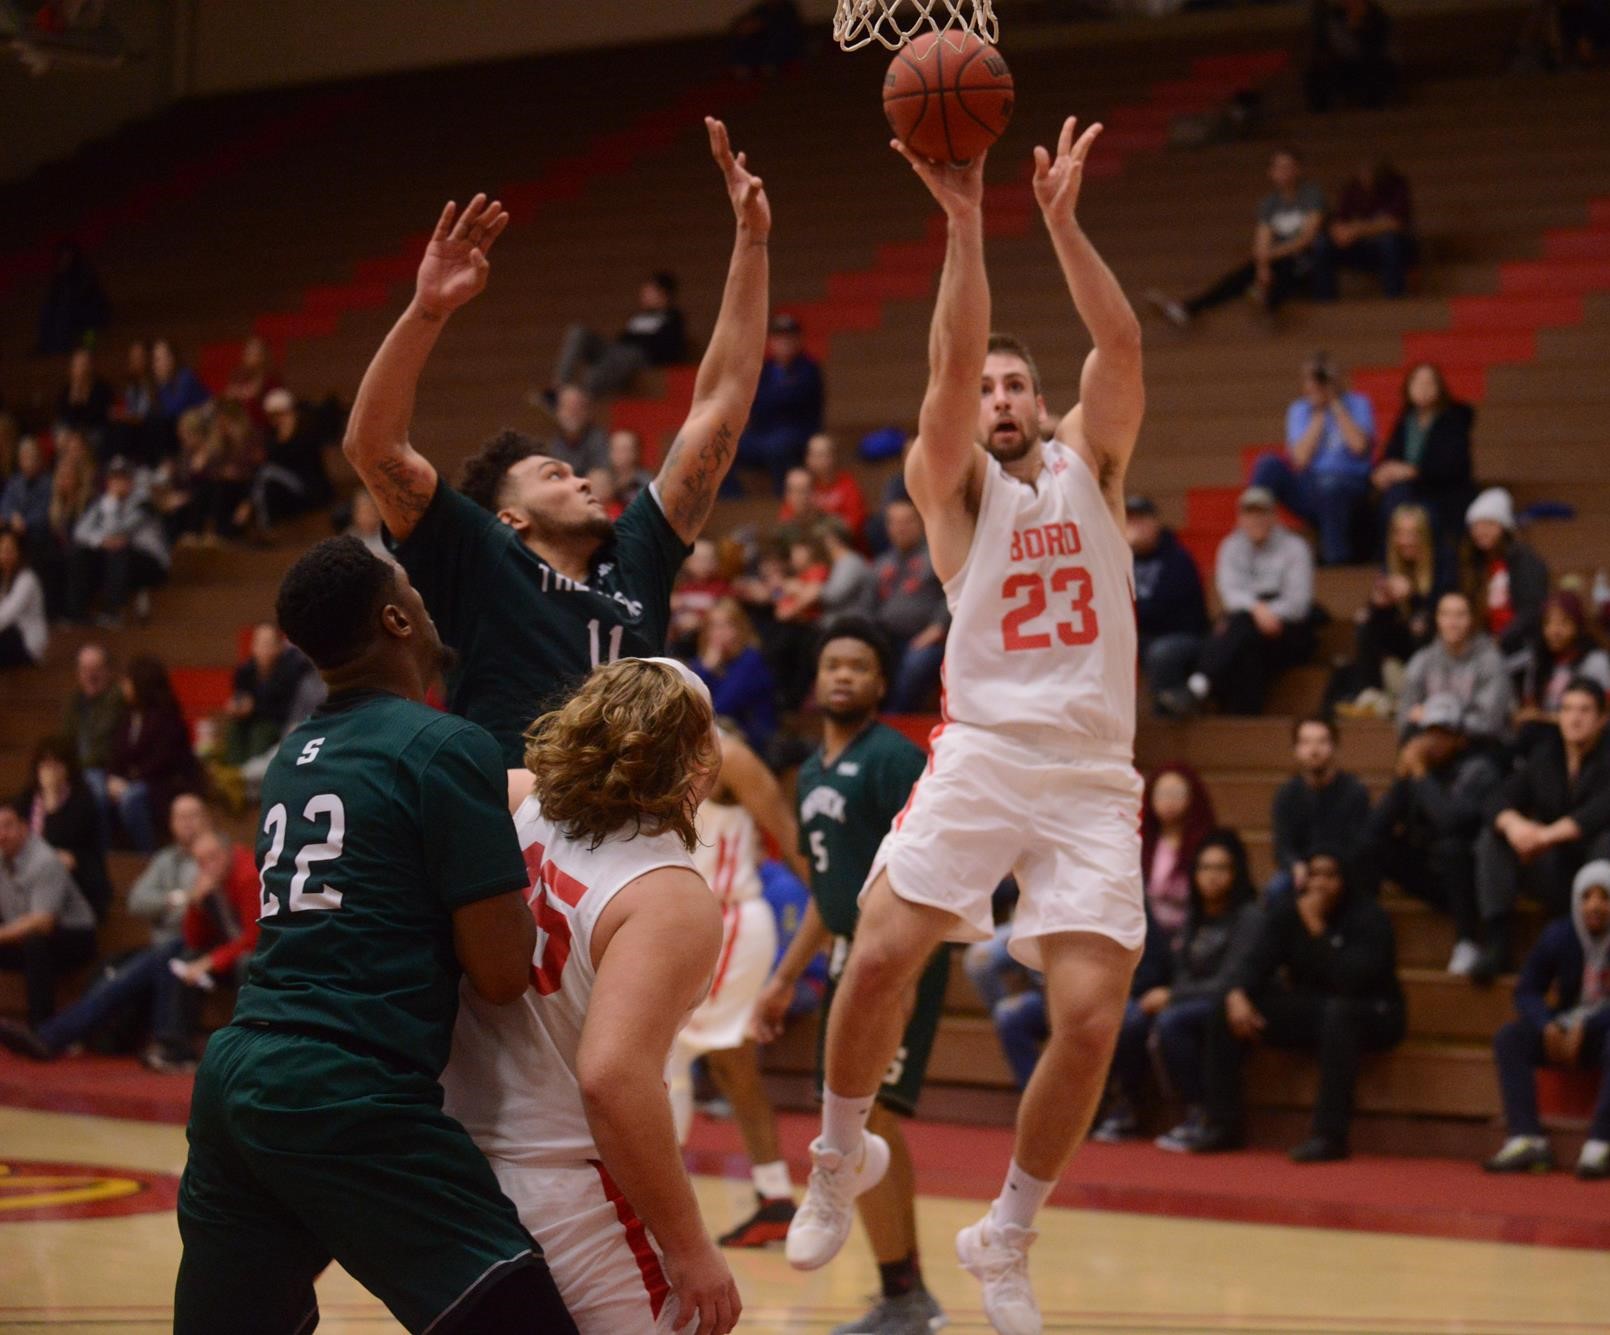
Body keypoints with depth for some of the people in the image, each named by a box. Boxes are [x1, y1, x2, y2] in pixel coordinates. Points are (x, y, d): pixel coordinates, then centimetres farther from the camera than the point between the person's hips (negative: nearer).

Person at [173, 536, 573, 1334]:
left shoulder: (294, 757, 17)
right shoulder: (446, 748, -5)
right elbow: (503, 971, -8)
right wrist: (523, 834, 11)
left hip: (234, 1073, 8)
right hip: (346, 1095, -8)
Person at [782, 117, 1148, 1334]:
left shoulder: (1089, 463, 15)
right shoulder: (951, 482, 10)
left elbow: (1122, 347, -1)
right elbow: (950, 363, -8)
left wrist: (1063, 217, -9)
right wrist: (966, 225, -19)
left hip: (1095, 775, 1)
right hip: (984, 751, -1)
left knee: (1091, 1017, -10)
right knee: (880, 956, -17)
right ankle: (841, 1159, 12)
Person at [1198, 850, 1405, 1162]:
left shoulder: (1368, 917, -15)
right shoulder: (1287, 913, 2)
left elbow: (1351, 979, -28)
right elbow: (1259, 961, -7)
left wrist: (1318, 930, -30)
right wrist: (1237, 995, -27)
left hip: (1371, 1016, -6)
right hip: (1309, 1011, 6)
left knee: (1337, 1013, -41)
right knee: (1226, 1014, -10)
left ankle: (1329, 1135, -41)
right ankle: (1222, 1126, -9)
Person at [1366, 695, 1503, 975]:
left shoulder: (1477, 770, -15)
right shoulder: (1418, 762, 2)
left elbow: (1450, 819, -34)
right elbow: (1376, 824, -5)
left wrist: (1420, 774, -25)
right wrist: (1403, 777, -15)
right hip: (1430, 864, 6)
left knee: (1449, 846, -36)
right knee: (1372, 844, -11)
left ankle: (1468, 943, -22)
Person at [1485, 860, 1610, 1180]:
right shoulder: (1559, 935, -1)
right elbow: (1527, 991, 4)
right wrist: (1548, 1026, -16)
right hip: (1567, 1029, 4)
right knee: (1509, 1037, -20)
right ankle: (1526, 1138, -31)